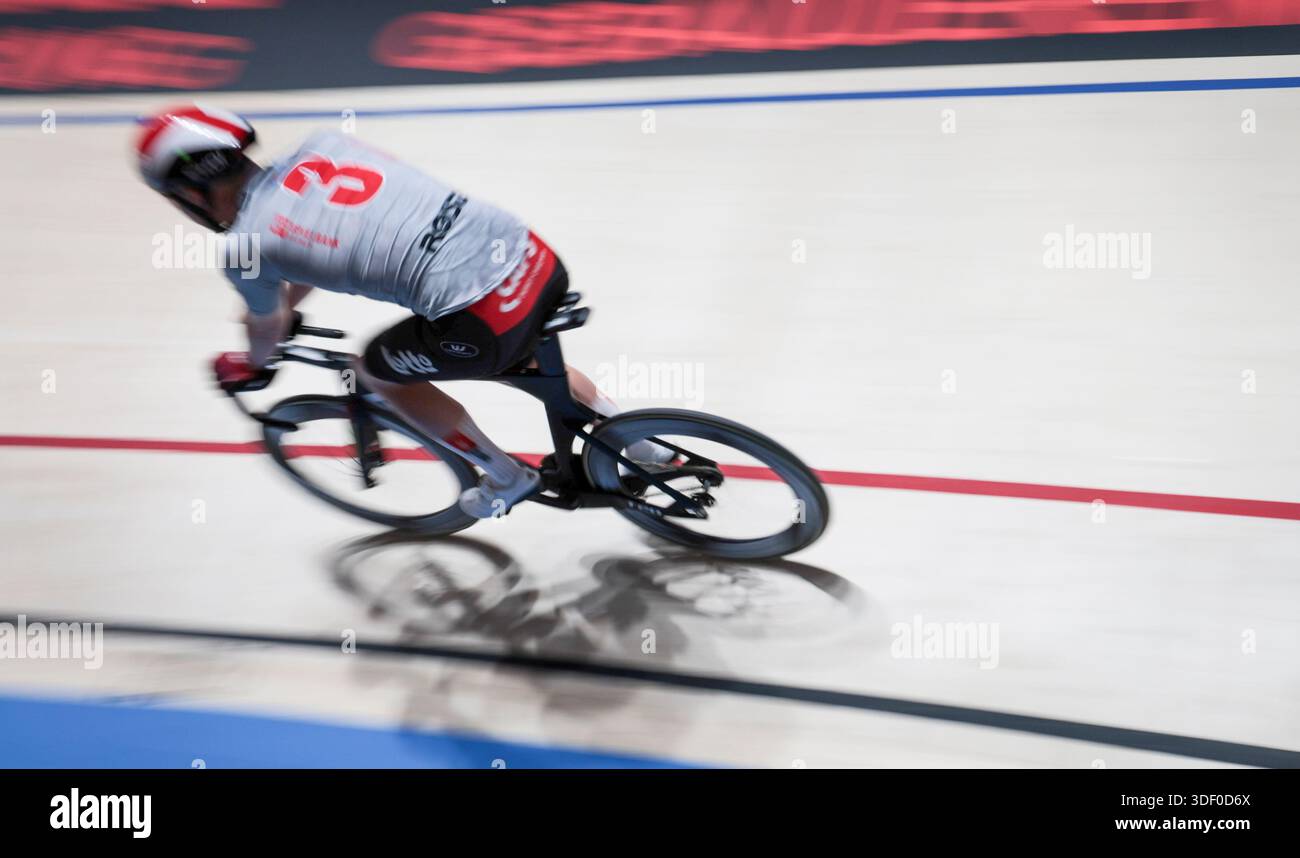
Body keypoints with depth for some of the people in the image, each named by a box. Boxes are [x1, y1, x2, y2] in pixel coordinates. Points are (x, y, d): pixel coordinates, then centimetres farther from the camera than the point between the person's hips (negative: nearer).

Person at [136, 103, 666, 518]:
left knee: (375, 372, 22)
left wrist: (245, 368, 44)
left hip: (483, 320, -7)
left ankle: (507, 478, 31)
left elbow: (267, 337, 21)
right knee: (528, 360, 39)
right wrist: (284, 303, 51)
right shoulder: (320, 145, 16)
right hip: (533, 254, 7)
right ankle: (640, 443, 46)